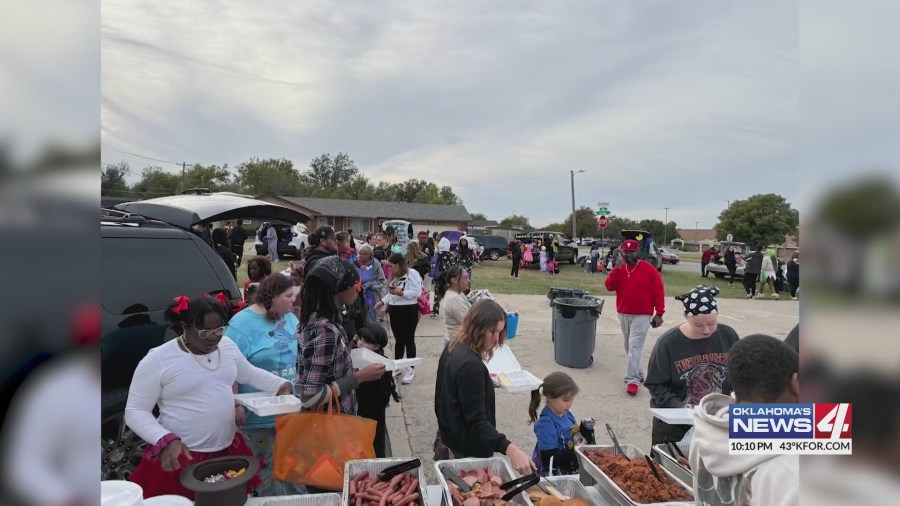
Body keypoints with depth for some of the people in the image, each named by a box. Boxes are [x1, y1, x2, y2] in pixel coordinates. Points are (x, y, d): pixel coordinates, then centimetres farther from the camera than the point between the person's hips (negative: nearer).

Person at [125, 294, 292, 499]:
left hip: (229, 449, 5)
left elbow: (250, 374, 17)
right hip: (181, 455, -5)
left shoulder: (227, 346, 2)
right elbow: (135, 412, -10)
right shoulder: (157, 360, -13)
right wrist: (166, 440, -24)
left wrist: (280, 384, 1)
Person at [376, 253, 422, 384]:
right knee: (398, 340, 15)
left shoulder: (412, 273, -13)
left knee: (409, 340, 2)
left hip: (408, 311, -7)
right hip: (395, 311, 8)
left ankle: (410, 369, 12)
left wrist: (401, 293, -23)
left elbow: (417, 292, -21)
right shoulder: (394, 276, 15)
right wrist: (383, 302, 8)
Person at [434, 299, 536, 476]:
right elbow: (477, 421, -34)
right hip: (469, 445, -9)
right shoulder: (471, 364, -32)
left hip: (452, 433, 9)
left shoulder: (453, 347, -2)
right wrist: (510, 449, -43)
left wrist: (483, 379, 13)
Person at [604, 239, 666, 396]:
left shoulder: (649, 269, -7)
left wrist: (659, 313, -10)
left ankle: (632, 380, -10)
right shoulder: (618, 269, 4)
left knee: (635, 347, -10)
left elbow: (658, 292, -6)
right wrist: (616, 269, -17)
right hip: (623, 315, 5)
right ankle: (637, 373, 30)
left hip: (642, 316, -5)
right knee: (629, 347, 14)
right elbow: (609, 287, -8)